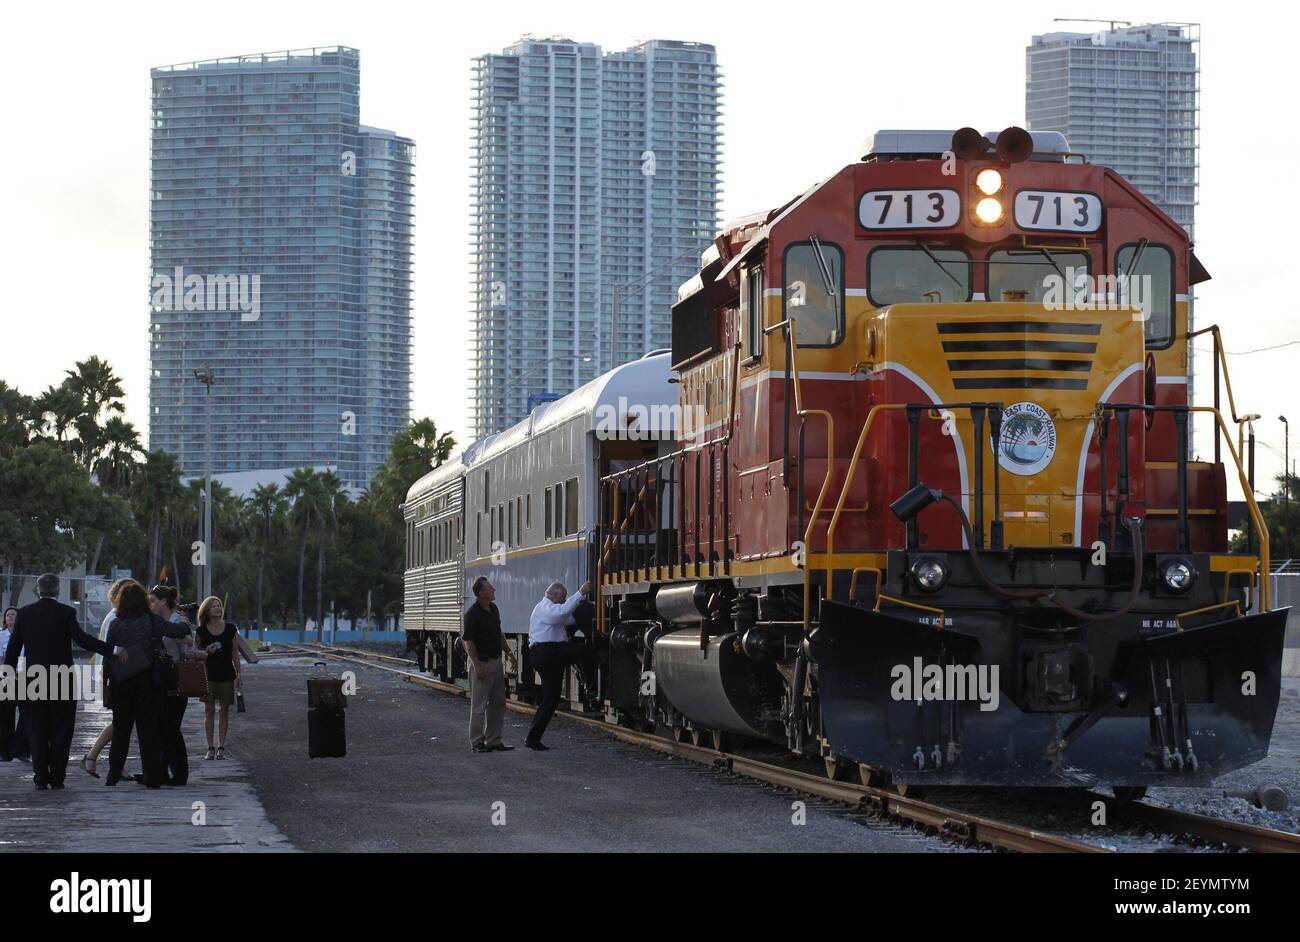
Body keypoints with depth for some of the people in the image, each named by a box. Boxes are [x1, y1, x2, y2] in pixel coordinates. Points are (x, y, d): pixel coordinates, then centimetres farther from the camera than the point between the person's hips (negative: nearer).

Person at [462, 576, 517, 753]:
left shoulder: (493, 609, 11)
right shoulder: (472, 613, -15)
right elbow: (468, 641, -18)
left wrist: (509, 652, 19)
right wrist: (477, 666, -22)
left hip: (496, 662, 9)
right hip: (482, 663, -9)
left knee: (498, 704, 11)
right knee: (479, 705, -3)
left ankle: (494, 740, 17)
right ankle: (477, 742, 2)